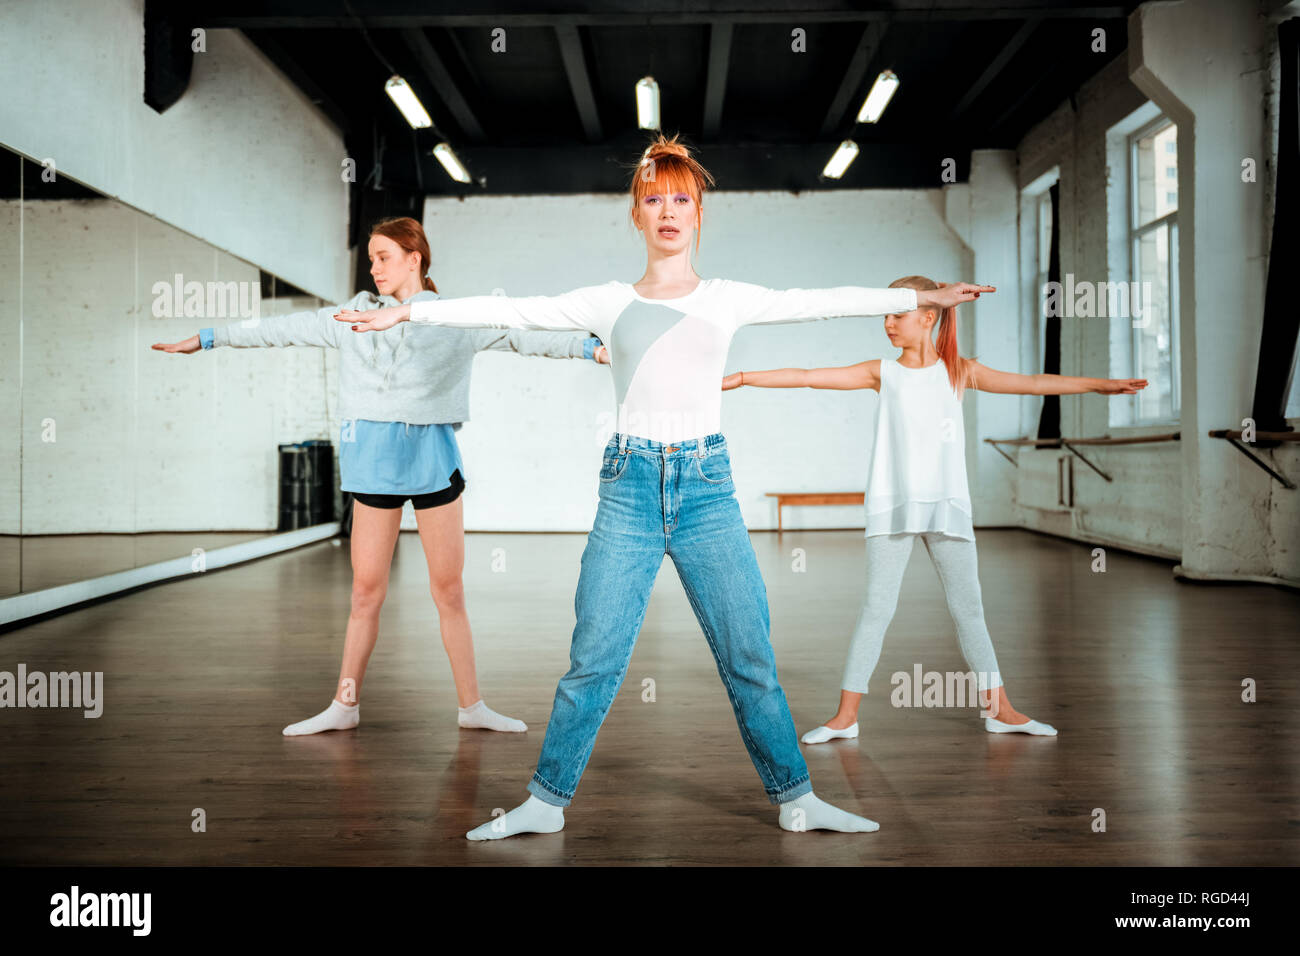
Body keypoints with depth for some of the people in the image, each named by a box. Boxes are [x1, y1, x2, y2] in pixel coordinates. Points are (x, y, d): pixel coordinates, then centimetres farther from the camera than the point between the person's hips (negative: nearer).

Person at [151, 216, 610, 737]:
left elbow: (523, 334, -5)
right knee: (366, 588, 5)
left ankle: (471, 705, 15)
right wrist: (205, 339, 17)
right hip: (374, 456, 2)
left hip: (433, 457, -2)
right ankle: (344, 706, 19)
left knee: (449, 588, 3)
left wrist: (593, 347, -15)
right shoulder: (354, 316, 10)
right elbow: (288, 328, 14)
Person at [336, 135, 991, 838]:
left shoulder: (728, 299, 10)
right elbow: (510, 311, 5)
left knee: (750, 659, 3)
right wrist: (406, 311, 3)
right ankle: (546, 802, 16)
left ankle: (796, 799, 19)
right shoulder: (609, 303, 8)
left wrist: (920, 297, 9)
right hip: (628, 488, 0)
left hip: (707, 488, 1)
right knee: (593, 660, 1)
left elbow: (825, 301, 10)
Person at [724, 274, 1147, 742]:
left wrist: (1101, 383, 4)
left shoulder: (959, 370, 8)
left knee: (968, 607, 8)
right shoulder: (881, 373, 5)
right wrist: (740, 378, -6)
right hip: (893, 507, -1)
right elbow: (807, 377, -1)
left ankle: (1000, 709, 19)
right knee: (876, 607, -3)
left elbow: (1030, 383, 7)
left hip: (947, 506, 1)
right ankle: (845, 715, 3)